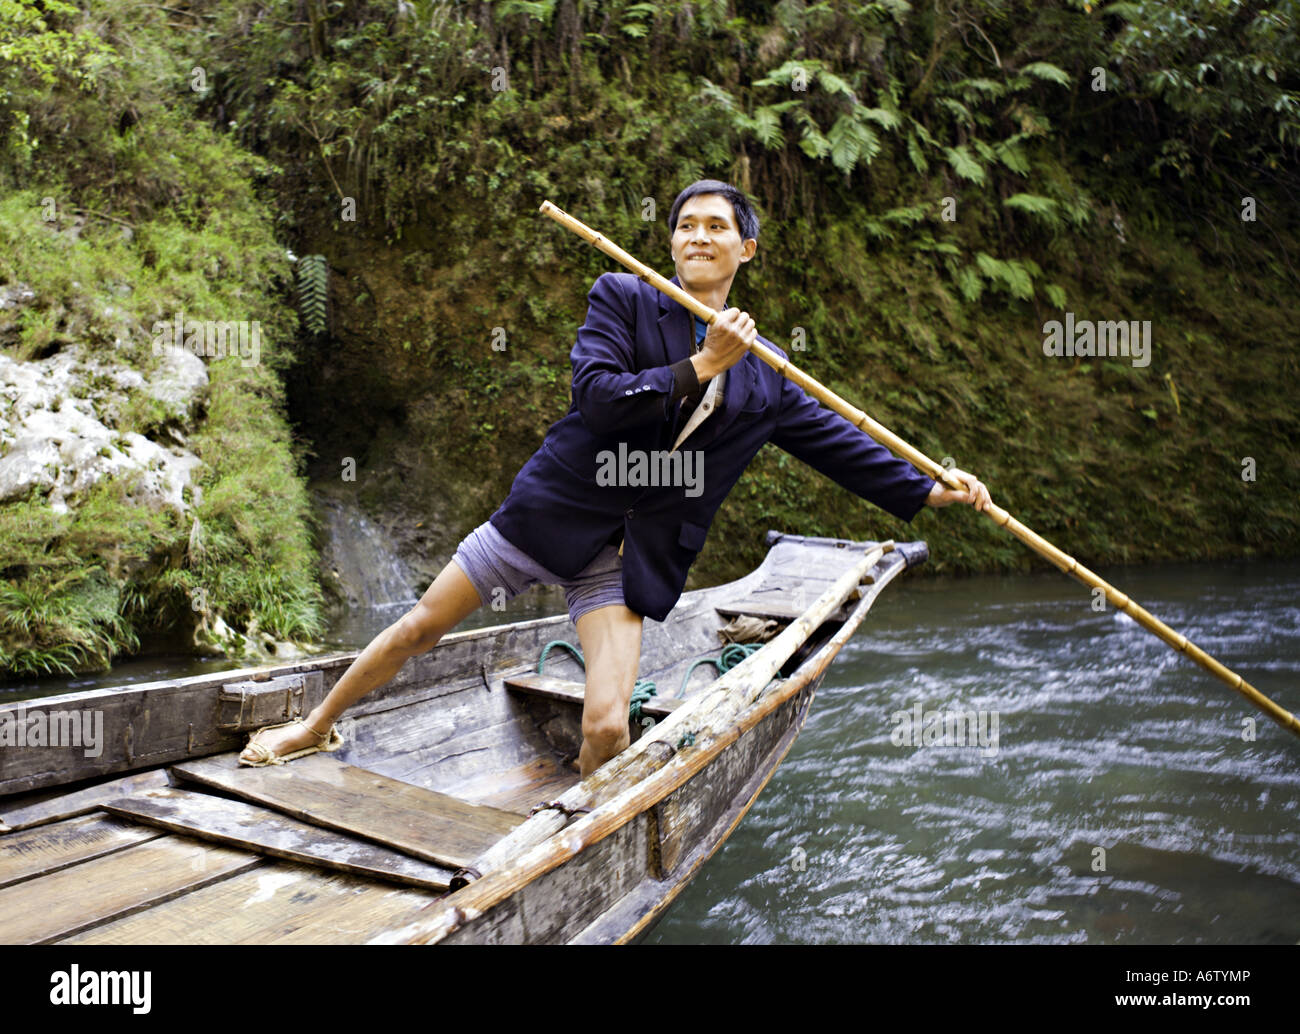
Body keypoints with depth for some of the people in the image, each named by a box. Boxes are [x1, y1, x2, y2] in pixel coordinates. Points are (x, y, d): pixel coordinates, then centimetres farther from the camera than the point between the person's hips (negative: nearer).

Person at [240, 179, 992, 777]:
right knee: (423, 627, 7)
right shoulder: (622, 299, -4)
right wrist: (700, 366, -20)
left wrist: (929, 489, 8)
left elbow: (833, 439, 12)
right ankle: (317, 726, 33)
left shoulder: (764, 373, 7)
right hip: (554, 511, -2)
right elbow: (597, 396, -17)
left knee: (609, 728, -10)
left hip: (633, 556, 2)